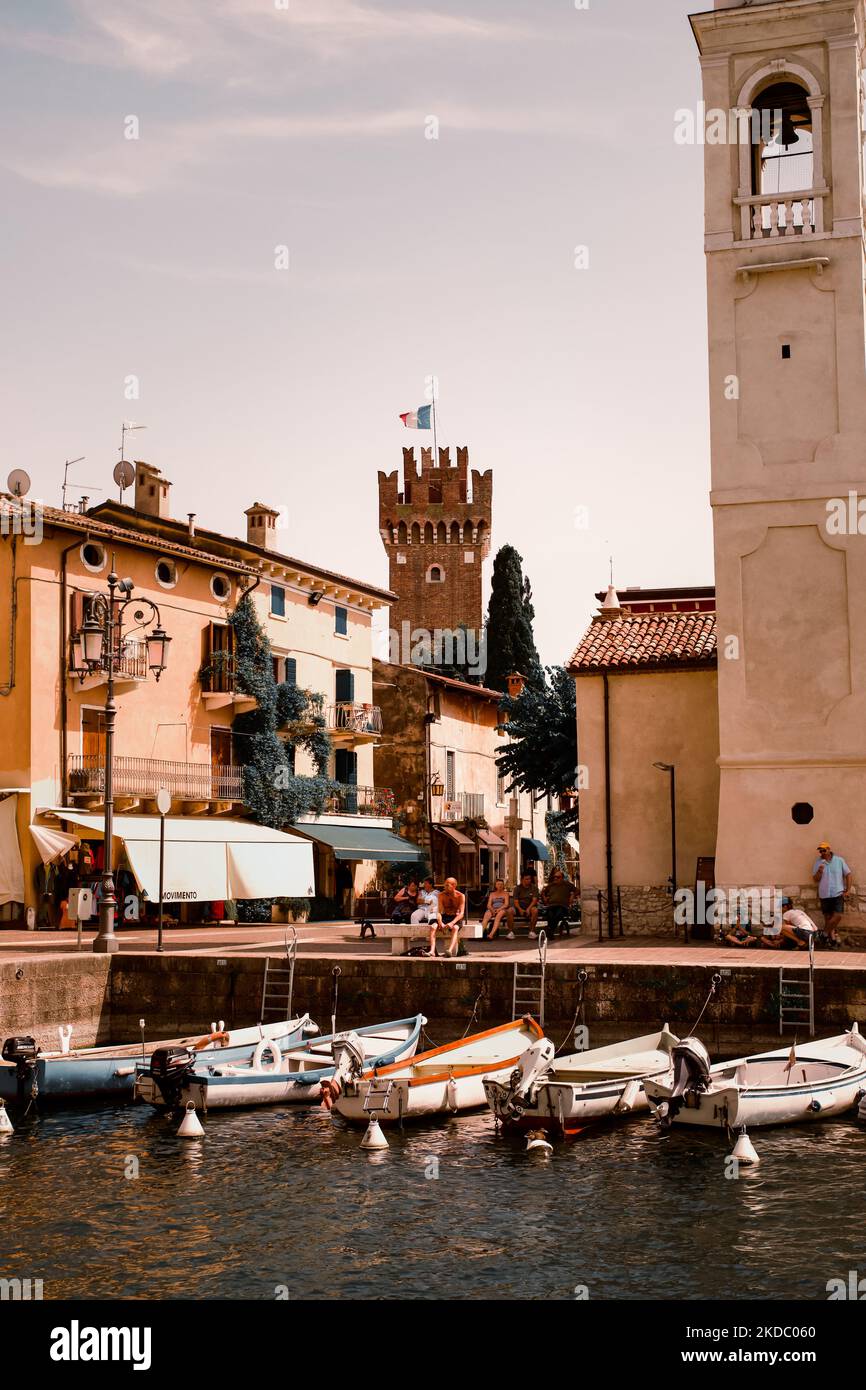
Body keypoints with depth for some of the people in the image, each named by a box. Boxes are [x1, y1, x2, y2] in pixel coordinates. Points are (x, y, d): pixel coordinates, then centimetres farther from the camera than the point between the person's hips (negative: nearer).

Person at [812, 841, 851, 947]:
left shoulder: (839, 860, 1)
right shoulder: (817, 863, 3)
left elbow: (848, 874, 6)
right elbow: (815, 880, 3)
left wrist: (848, 890, -1)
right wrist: (819, 872, -17)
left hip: (838, 893, -1)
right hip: (824, 895, 1)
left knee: (838, 916, -11)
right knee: (828, 917, 3)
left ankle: (826, 933, 7)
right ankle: (835, 935, 16)